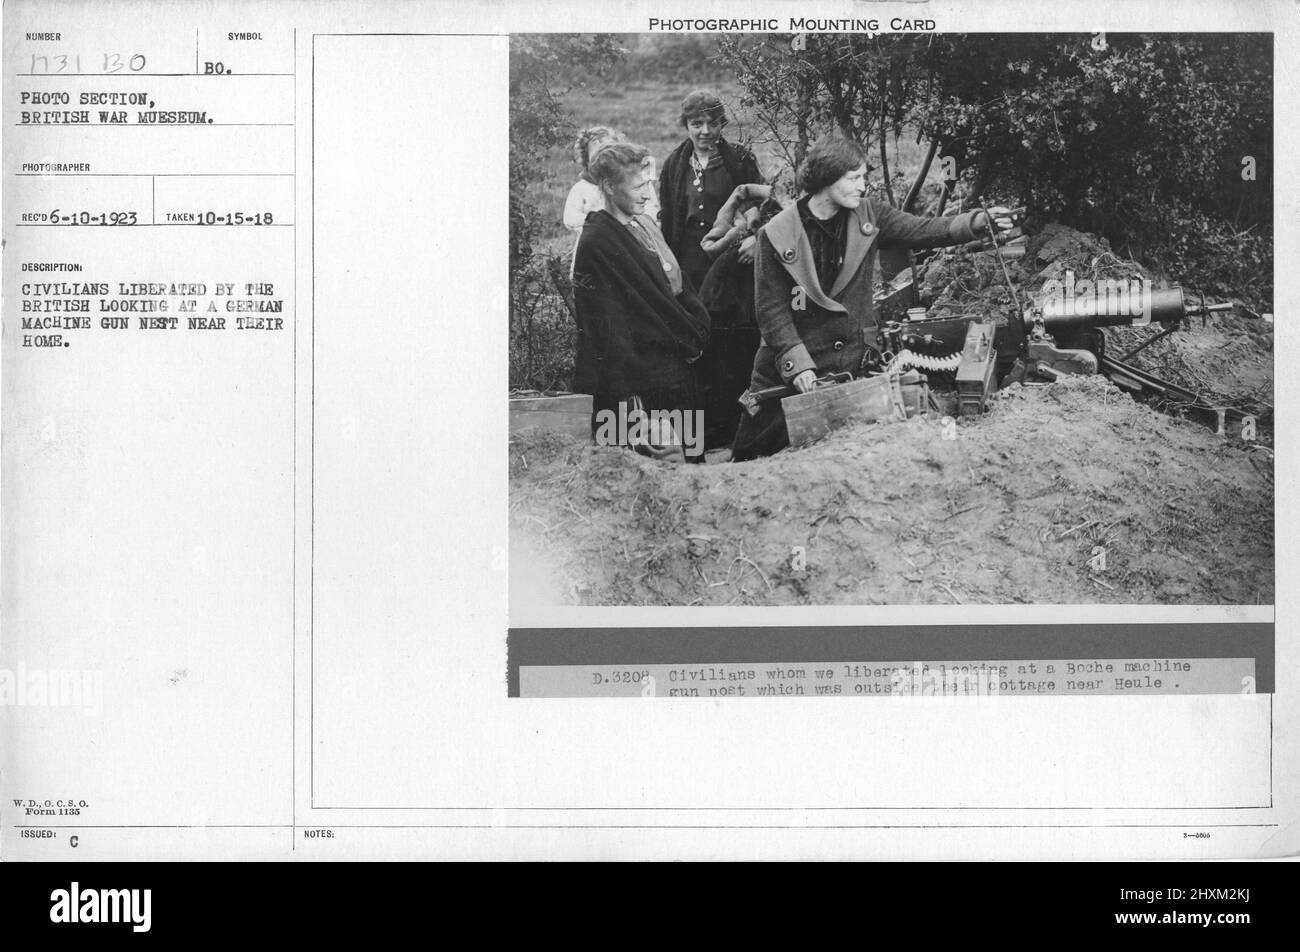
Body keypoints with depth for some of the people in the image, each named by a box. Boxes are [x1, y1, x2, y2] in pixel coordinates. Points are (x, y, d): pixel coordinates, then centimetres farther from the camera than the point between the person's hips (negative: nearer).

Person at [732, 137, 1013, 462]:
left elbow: (924, 231, -8)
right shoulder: (777, 234, -10)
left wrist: (981, 222, -24)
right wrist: (797, 364, -18)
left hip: (848, 367, 2)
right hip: (786, 370, -2)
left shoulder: (868, 216, 0)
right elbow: (771, 309, -10)